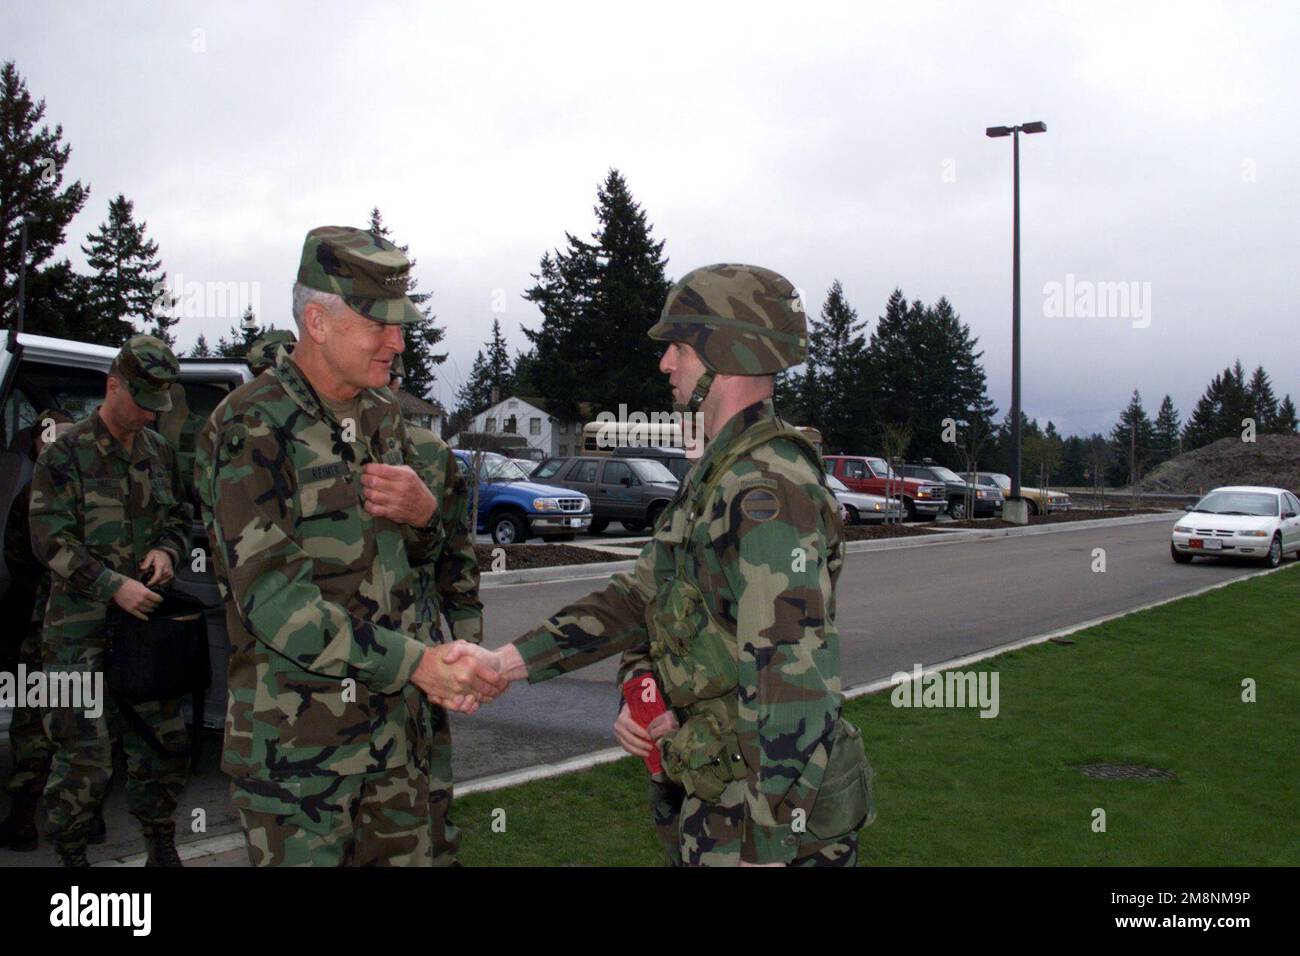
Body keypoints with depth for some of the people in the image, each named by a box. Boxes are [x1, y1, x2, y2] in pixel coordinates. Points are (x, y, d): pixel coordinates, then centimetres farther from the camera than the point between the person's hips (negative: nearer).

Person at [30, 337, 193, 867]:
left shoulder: (158, 451, 11)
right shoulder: (65, 454, -5)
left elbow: (180, 517, 21)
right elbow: (51, 540, -10)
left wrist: (166, 549, -2)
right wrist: (113, 585, -19)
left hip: (148, 619, 5)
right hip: (82, 629, -5)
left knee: (163, 742, 9)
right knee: (84, 753, -4)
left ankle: (161, 845, 24)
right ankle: (71, 853, 12)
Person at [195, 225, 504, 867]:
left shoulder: (381, 415, 9)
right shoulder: (252, 427, -14)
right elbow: (269, 595, -22)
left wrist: (423, 513, -7)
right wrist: (414, 661, -28)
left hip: (394, 721, 7)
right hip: (297, 739, -7)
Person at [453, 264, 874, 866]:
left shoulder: (769, 491, -23)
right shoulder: (715, 475, 10)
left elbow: (792, 680, -27)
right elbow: (638, 597, 13)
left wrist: (766, 849, -25)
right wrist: (504, 663, 1)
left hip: (766, 815, -9)